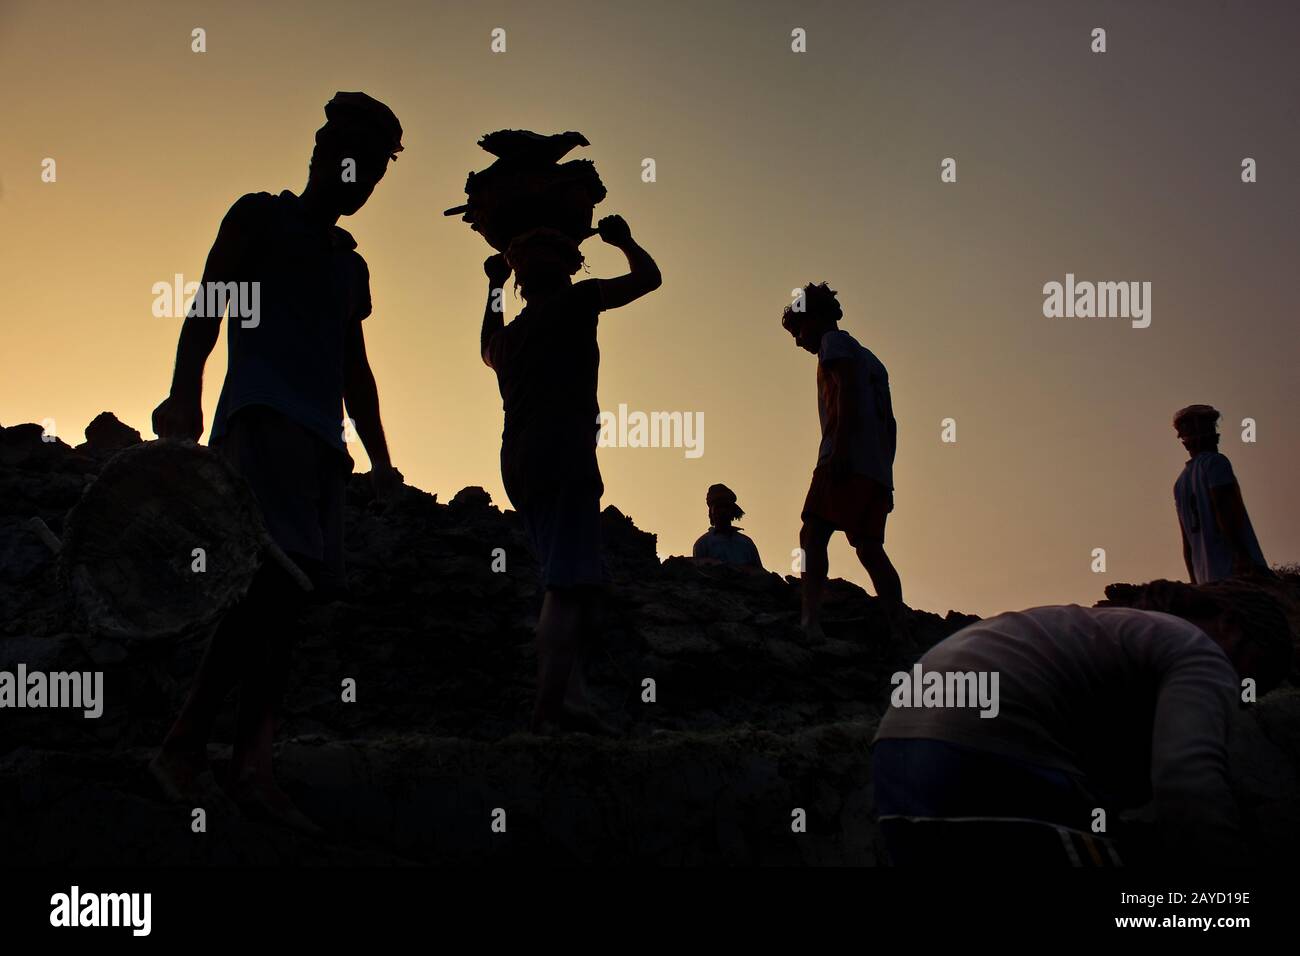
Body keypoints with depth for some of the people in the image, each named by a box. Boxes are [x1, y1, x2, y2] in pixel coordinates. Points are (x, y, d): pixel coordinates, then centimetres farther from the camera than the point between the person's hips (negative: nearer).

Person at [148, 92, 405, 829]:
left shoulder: (352, 265, 29)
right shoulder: (261, 217, 10)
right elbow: (205, 306, -2)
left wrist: (381, 459, 24)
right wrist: (185, 395, -17)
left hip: (321, 438, 7)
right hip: (262, 416, -7)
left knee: (287, 595, -3)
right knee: (275, 574, -24)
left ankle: (254, 767, -7)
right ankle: (187, 745, -20)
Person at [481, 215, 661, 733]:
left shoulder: (510, 334, 22)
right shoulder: (570, 303, 2)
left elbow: (489, 351, 48)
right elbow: (648, 278, 8)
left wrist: (493, 288, 52)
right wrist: (623, 240, 25)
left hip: (519, 463, 8)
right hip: (563, 457, -8)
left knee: (566, 586, 10)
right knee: (569, 588, -13)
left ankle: (569, 701, 2)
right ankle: (550, 709, -22)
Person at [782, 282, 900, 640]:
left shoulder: (834, 341, 7)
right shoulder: (869, 358, 31)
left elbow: (847, 388, -12)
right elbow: (889, 421, 25)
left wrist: (839, 446, -21)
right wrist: (884, 473, 22)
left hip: (848, 459, -9)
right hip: (877, 468, 9)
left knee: (813, 534, -18)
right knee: (870, 549, 7)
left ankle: (811, 621, -35)